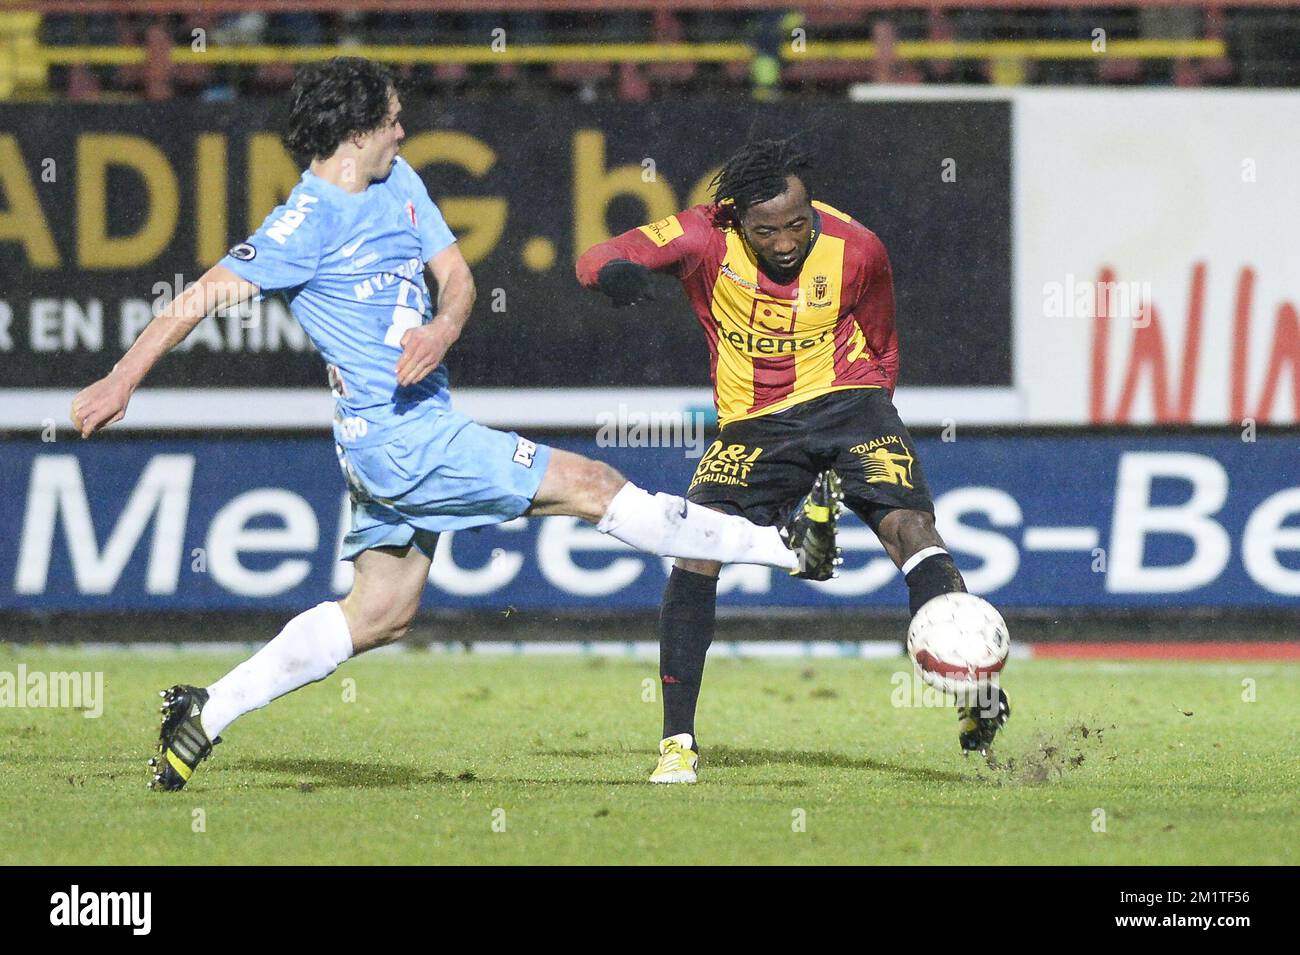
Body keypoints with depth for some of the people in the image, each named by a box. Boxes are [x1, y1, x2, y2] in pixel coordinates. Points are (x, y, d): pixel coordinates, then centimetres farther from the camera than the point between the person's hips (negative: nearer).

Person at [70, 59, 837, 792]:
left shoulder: (399, 183, 10)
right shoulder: (308, 221, -15)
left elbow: (457, 277, 9)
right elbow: (202, 298, -14)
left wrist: (442, 329, -14)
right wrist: (120, 384, -17)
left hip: (417, 425, 10)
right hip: (398, 436, -10)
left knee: (382, 613, 15)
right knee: (593, 486, -6)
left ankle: (206, 714, 18)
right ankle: (787, 548, 0)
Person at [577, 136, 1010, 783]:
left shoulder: (857, 250, -8)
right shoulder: (707, 237, -11)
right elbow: (597, 259, -17)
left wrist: (856, 443, 3)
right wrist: (613, 270, -42)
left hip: (845, 400, -1)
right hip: (753, 424, 1)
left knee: (909, 524, -23)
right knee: (694, 550, -16)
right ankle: (677, 742, -8)